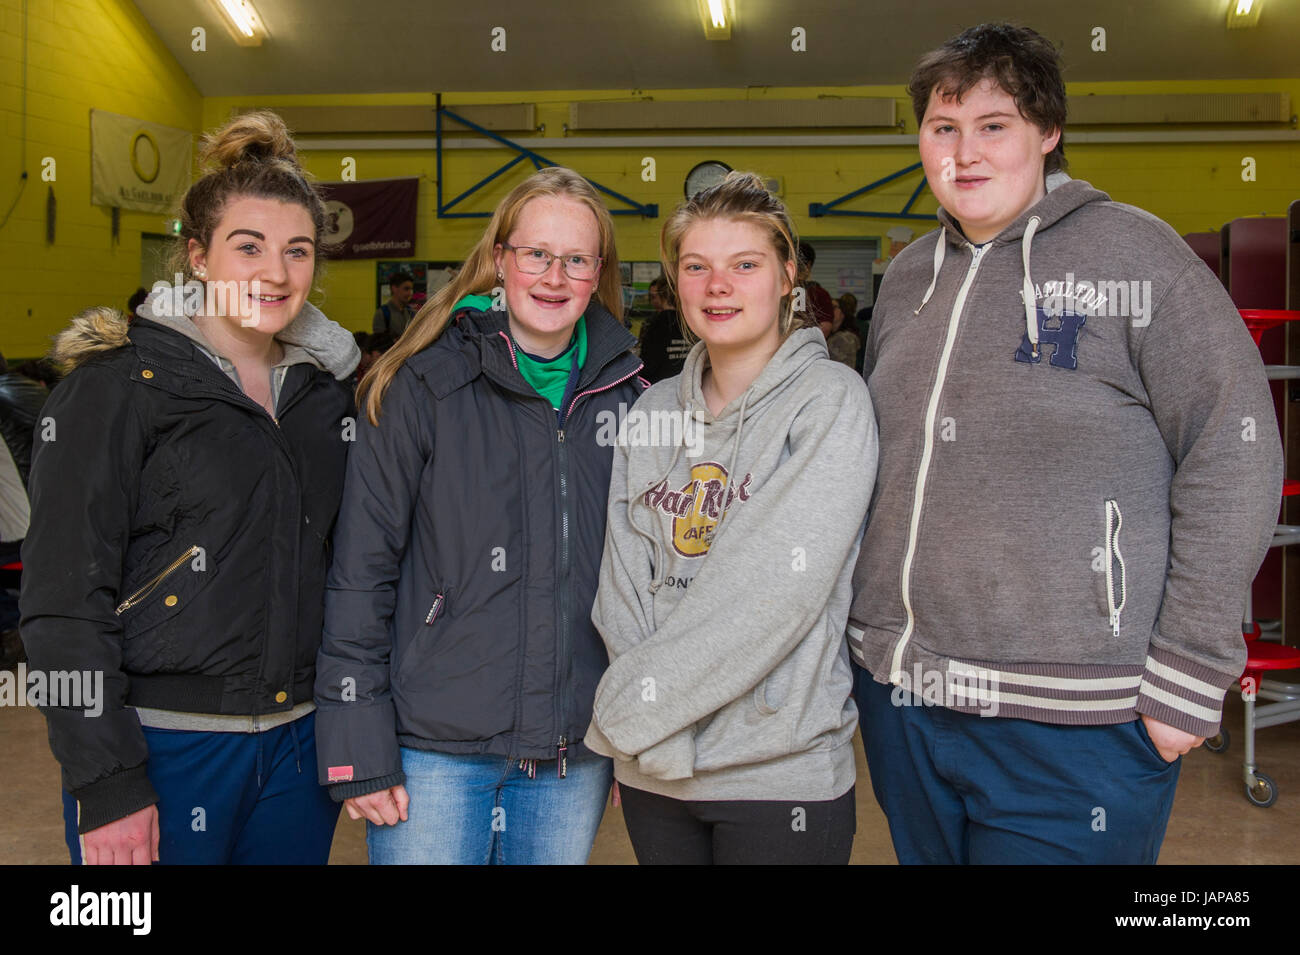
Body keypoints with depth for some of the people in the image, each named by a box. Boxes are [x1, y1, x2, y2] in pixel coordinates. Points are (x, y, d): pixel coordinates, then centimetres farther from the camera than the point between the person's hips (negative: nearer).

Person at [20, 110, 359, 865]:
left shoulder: (326, 388, 8)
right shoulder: (117, 387, -8)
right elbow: (63, 598, -11)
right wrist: (105, 785, -14)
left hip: (299, 743, 5)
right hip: (164, 751, -5)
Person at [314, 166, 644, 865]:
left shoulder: (624, 394, 5)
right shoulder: (424, 384, -7)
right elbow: (360, 568, -7)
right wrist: (357, 747, -9)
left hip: (575, 754, 4)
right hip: (434, 750, -3)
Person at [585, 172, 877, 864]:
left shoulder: (830, 400, -7)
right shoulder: (653, 412, 8)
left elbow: (778, 586, -17)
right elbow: (623, 580, 2)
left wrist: (636, 704, -14)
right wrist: (655, 735, -11)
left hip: (781, 772, -4)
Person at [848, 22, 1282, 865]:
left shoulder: (1133, 254, -6)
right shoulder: (909, 277, 10)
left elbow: (1234, 456, -9)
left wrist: (1187, 677, -12)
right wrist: (873, 638, 11)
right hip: (902, 700, 6)